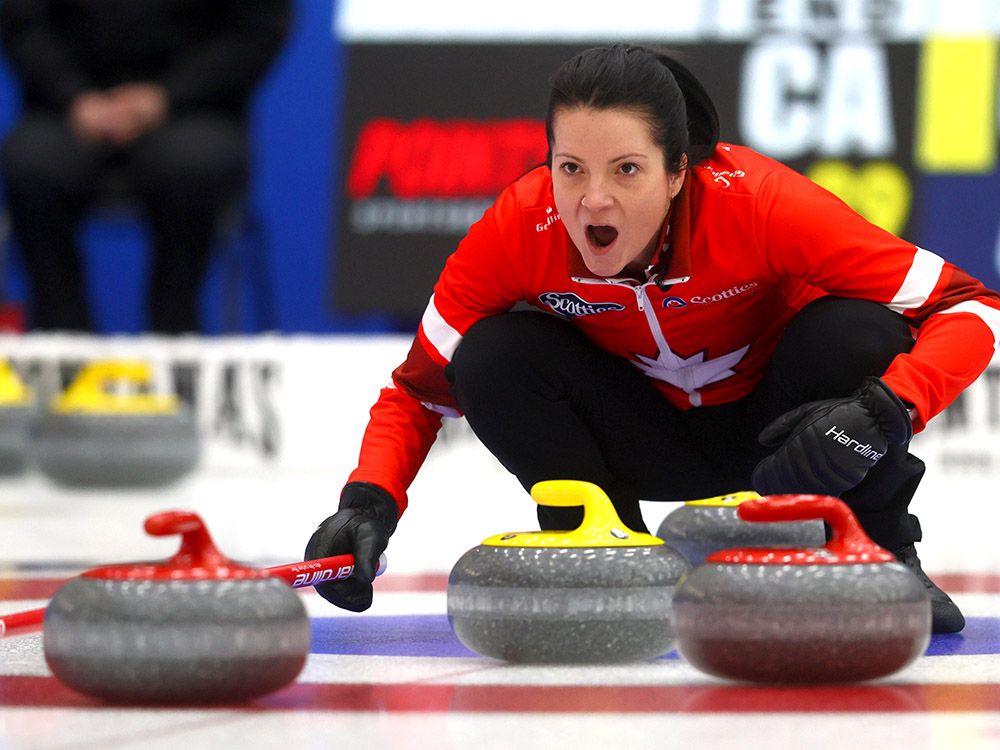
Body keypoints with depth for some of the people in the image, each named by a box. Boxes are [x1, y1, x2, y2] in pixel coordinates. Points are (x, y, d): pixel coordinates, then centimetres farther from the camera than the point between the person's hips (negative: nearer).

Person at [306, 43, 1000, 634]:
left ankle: (882, 561, -7)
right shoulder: (521, 228, -26)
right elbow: (421, 387, -13)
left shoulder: (755, 201, -33)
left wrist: (884, 412, -48)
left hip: (771, 425, -2)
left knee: (856, 336, -33)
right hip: (650, 439, 2)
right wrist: (368, 504, -32)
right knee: (495, 355, -25)